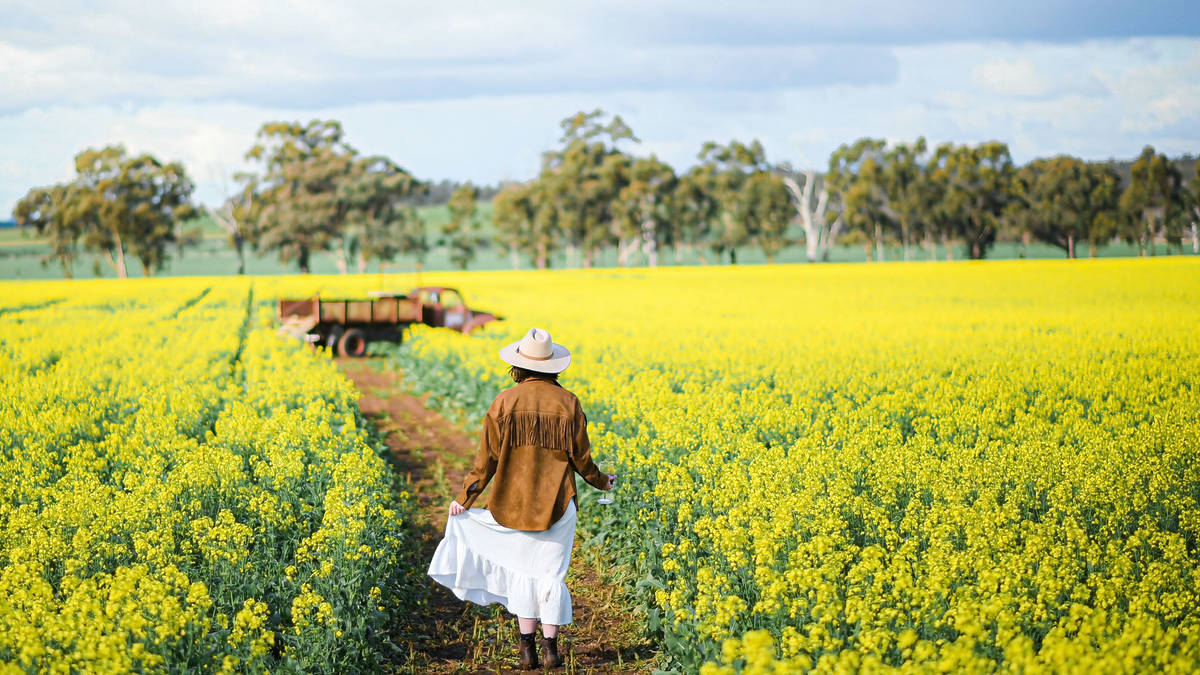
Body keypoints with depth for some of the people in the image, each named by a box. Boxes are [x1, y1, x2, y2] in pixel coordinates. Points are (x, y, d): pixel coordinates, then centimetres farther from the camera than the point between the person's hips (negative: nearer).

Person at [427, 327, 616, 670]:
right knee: (551, 572, 6)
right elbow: (580, 456, 1)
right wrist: (600, 481, 21)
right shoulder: (568, 402, -4)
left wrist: (465, 498, 6)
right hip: (557, 503, 0)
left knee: (522, 568, 10)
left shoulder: (504, 402, -5)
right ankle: (550, 648, 4)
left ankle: (526, 647, 7)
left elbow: (487, 458, -3)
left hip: (515, 501, 0)